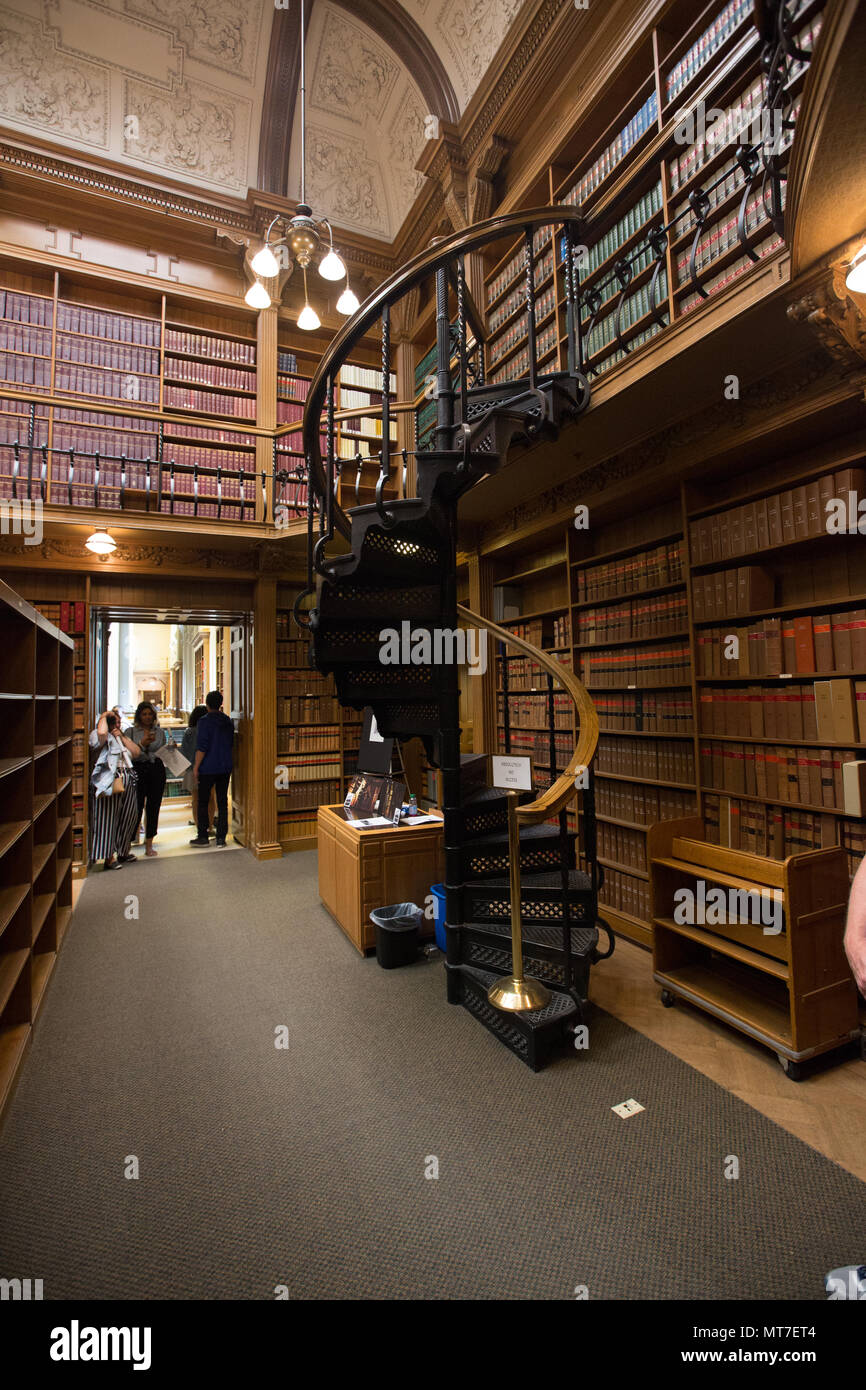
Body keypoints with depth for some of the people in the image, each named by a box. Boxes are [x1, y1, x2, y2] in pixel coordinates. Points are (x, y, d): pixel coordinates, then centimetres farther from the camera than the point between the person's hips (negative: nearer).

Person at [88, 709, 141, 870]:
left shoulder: (123, 739, 23)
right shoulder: (104, 738, -1)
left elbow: (137, 753, 10)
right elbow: (101, 732, -27)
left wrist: (122, 737, 4)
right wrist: (104, 716, -9)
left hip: (128, 782, 8)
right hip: (110, 783, -8)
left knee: (127, 818, 13)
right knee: (108, 818, -4)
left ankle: (123, 852, 27)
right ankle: (109, 857, 1)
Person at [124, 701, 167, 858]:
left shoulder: (159, 732, 14)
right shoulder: (130, 731, 5)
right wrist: (142, 743, -17)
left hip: (157, 770, 3)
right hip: (138, 771, -3)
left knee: (153, 808, 5)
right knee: (136, 807, -6)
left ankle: (149, 845, 14)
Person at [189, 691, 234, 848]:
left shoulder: (204, 722, -11)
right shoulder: (228, 721, 5)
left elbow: (201, 747, -15)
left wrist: (195, 767, -10)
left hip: (208, 768, -5)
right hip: (225, 767, 5)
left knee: (203, 802, 8)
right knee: (222, 802, 6)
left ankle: (203, 837, 12)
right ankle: (221, 838, 8)